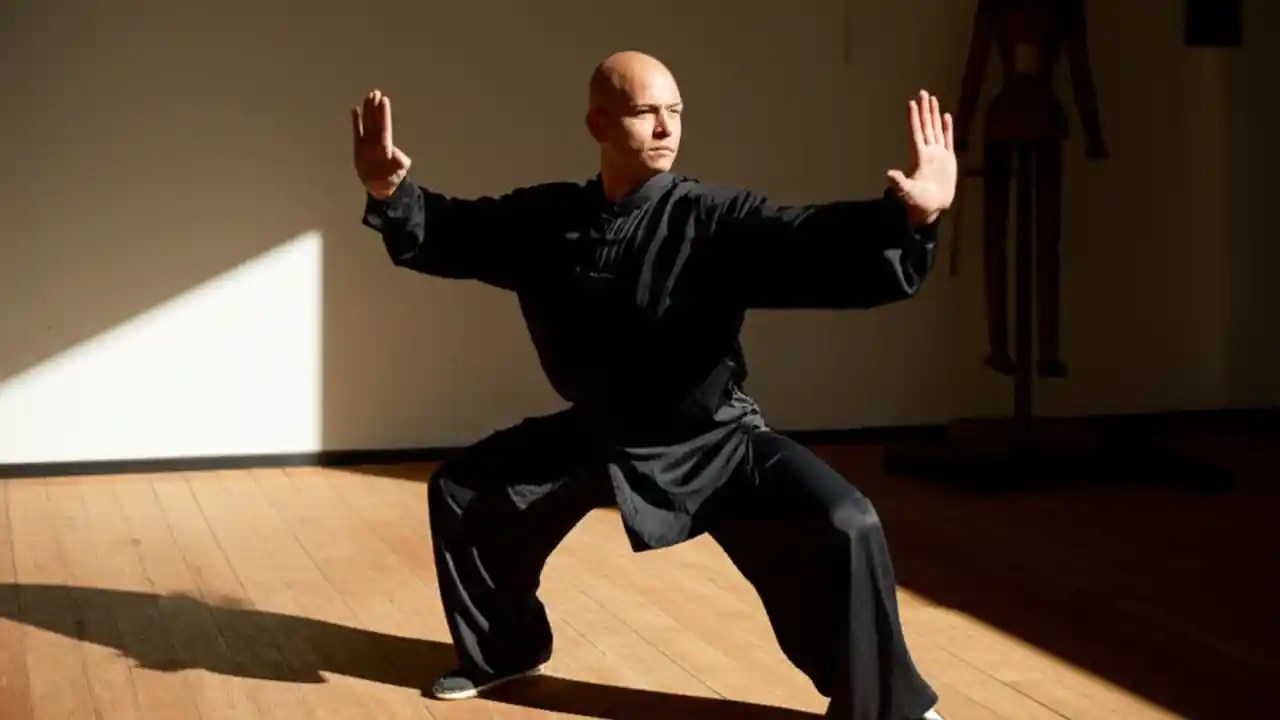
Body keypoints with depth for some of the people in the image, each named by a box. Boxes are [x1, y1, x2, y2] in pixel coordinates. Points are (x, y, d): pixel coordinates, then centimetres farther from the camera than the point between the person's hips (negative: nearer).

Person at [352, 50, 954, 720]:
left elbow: (812, 243, -37)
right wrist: (390, 192, -17)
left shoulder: (715, 218, -22)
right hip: (592, 433, 5)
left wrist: (906, 218, -55)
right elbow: (450, 231, 3)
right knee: (460, 491, 13)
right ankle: (504, 650, 39)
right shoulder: (547, 217, -8)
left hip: (713, 440, -5)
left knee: (843, 527, -25)